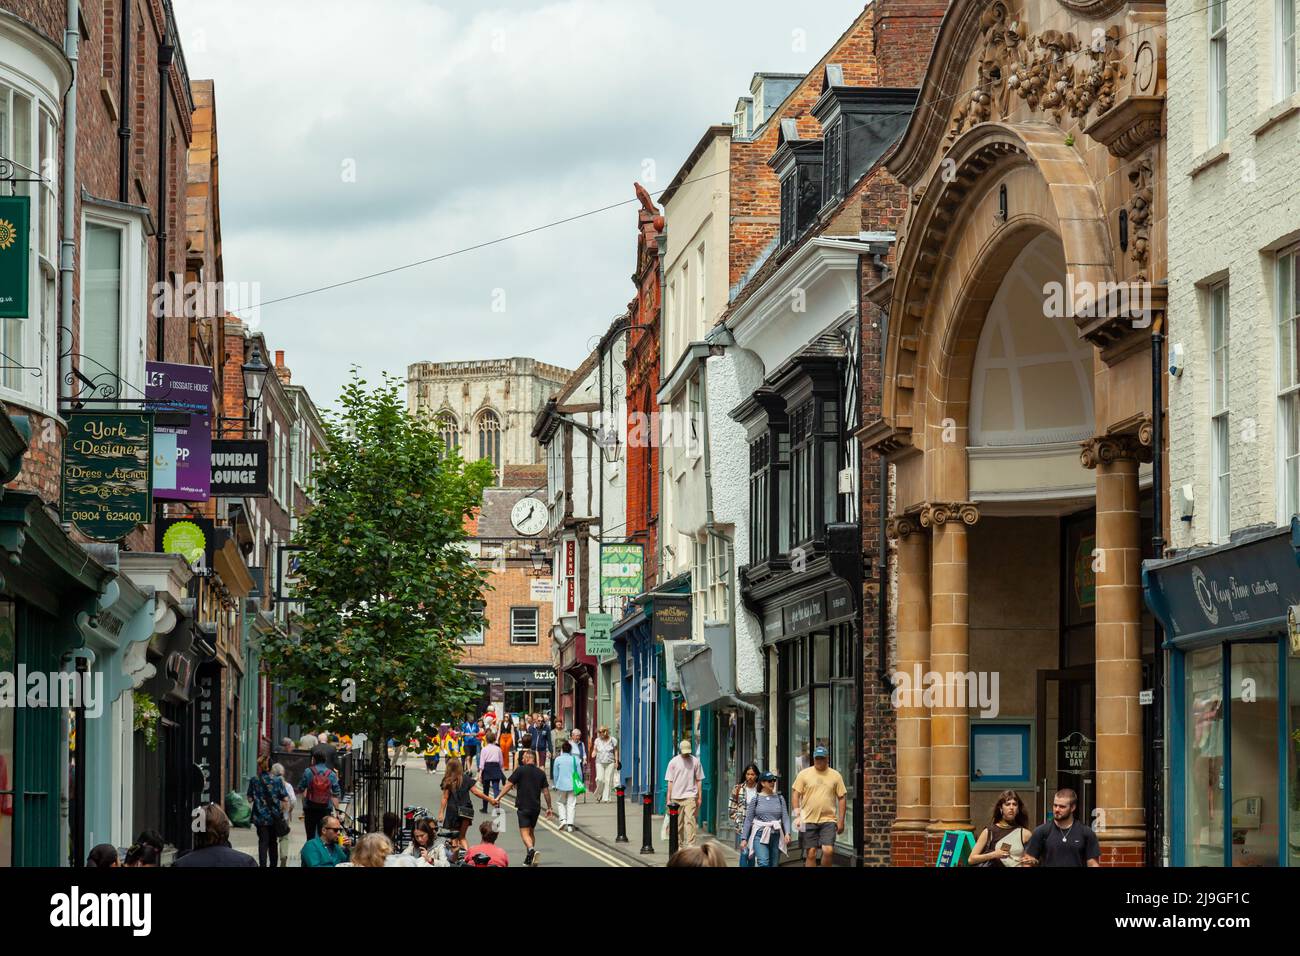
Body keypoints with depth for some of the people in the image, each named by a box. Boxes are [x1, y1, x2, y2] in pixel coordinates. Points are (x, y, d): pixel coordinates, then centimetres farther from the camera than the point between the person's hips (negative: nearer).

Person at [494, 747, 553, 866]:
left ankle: (531, 850, -36)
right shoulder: (541, 773, 7)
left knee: (524, 832, -9)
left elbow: (508, 785, -10)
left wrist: (498, 798, -7)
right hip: (536, 807, 5)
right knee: (531, 832, 18)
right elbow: (546, 791, 8)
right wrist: (549, 808, 16)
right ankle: (529, 859, 21)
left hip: (523, 806, -5)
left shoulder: (520, 770, -6)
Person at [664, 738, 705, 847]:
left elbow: (698, 780, 7)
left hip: (690, 796, -2)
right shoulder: (674, 762, 4)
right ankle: (681, 843, 18)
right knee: (678, 822, 7)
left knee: (690, 820, -13)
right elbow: (670, 781, 6)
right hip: (676, 796, 2)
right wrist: (668, 799, 3)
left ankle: (690, 844, -16)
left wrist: (699, 797, 4)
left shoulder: (695, 761, 2)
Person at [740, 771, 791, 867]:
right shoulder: (756, 799, 2)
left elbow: (785, 817, 1)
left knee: (773, 865, 7)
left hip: (776, 836, 3)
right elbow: (748, 820, 4)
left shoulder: (780, 798, 7)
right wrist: (744, 838, 0)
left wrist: (787, 833, -15)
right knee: (763, 863, -20)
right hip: (760, 835, -3)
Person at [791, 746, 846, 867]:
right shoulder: (804, 774, 4)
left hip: (828, 820, 0)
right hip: (808, 820, 0)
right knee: (811, 853, 1)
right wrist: (797, 815, -5)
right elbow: (796, 795, 5)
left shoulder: (835, 775, 6)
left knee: (828, 851, -13)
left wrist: (841, 820, 3)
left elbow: (842, 798, 8)